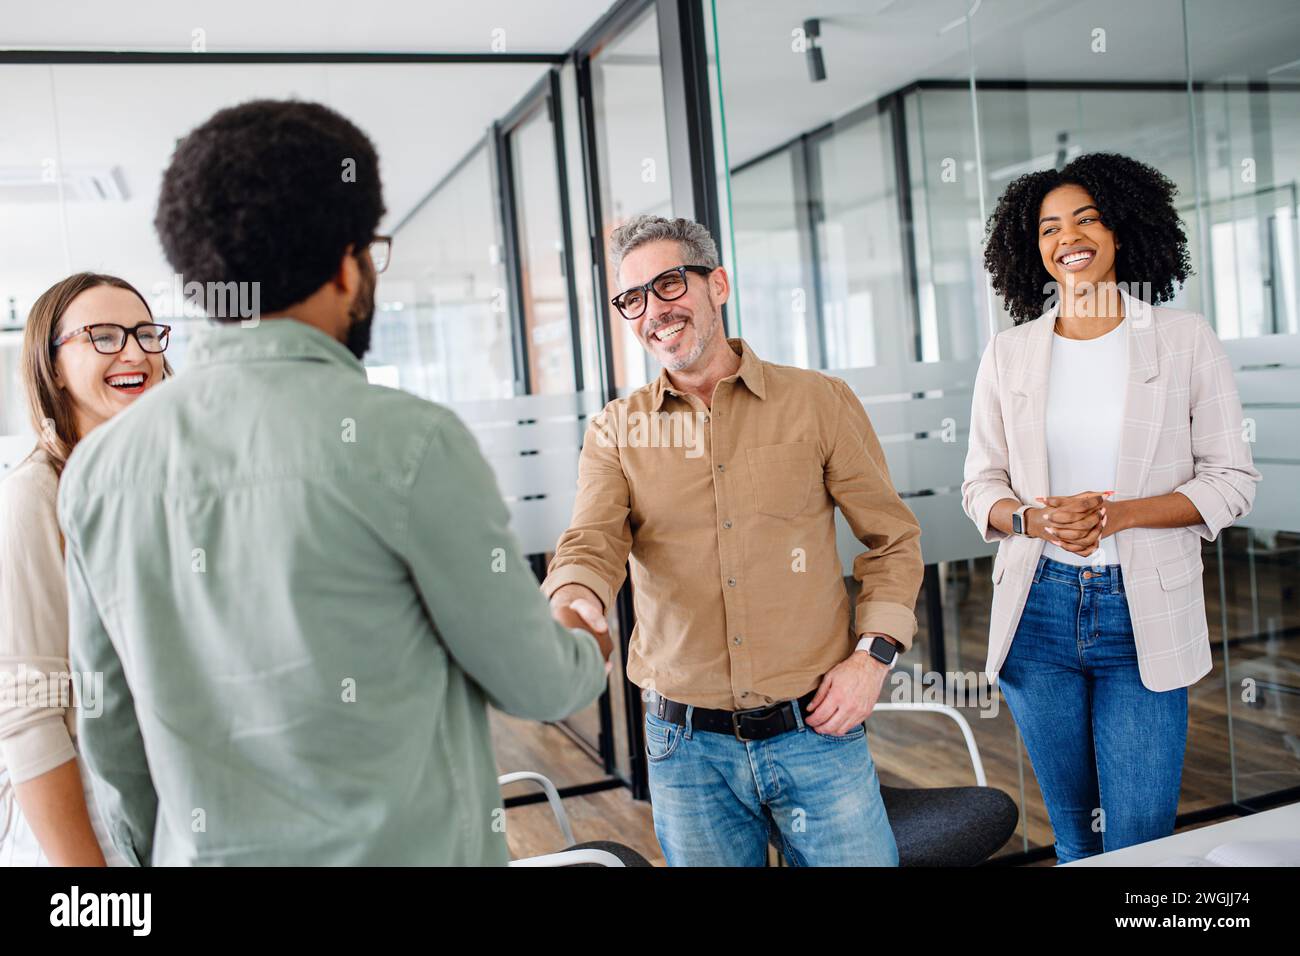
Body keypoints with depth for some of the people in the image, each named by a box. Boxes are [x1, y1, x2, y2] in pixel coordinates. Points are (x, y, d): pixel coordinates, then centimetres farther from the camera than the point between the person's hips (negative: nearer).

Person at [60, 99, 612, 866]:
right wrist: (589, 656, 11)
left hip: (205, 848, 6)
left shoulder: (99, 465, -3)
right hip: (407, 847, -5)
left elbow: (113, 729, 6)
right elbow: (535, 685, -10)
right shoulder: (407, 440, -20)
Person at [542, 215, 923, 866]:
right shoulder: (615, 432, 4)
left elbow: (893, 538, 6)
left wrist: (872, 655, -6)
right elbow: (592, 545, -10)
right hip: (685, 746, 1)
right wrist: (574, 608, -32)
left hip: (816, 731, -1)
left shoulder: (819, 402, 1)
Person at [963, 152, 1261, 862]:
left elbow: (1231, 481, -1)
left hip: (1143, 615, -2)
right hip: (1039, 611, 2)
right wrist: (1035, 518, -14)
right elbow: (980, 486, 8)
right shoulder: (1007, 355, 5)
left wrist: (1117, 514, -16)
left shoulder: (1184, 339, 0)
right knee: (1074, 837, 15)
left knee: (1138, 845, 1)